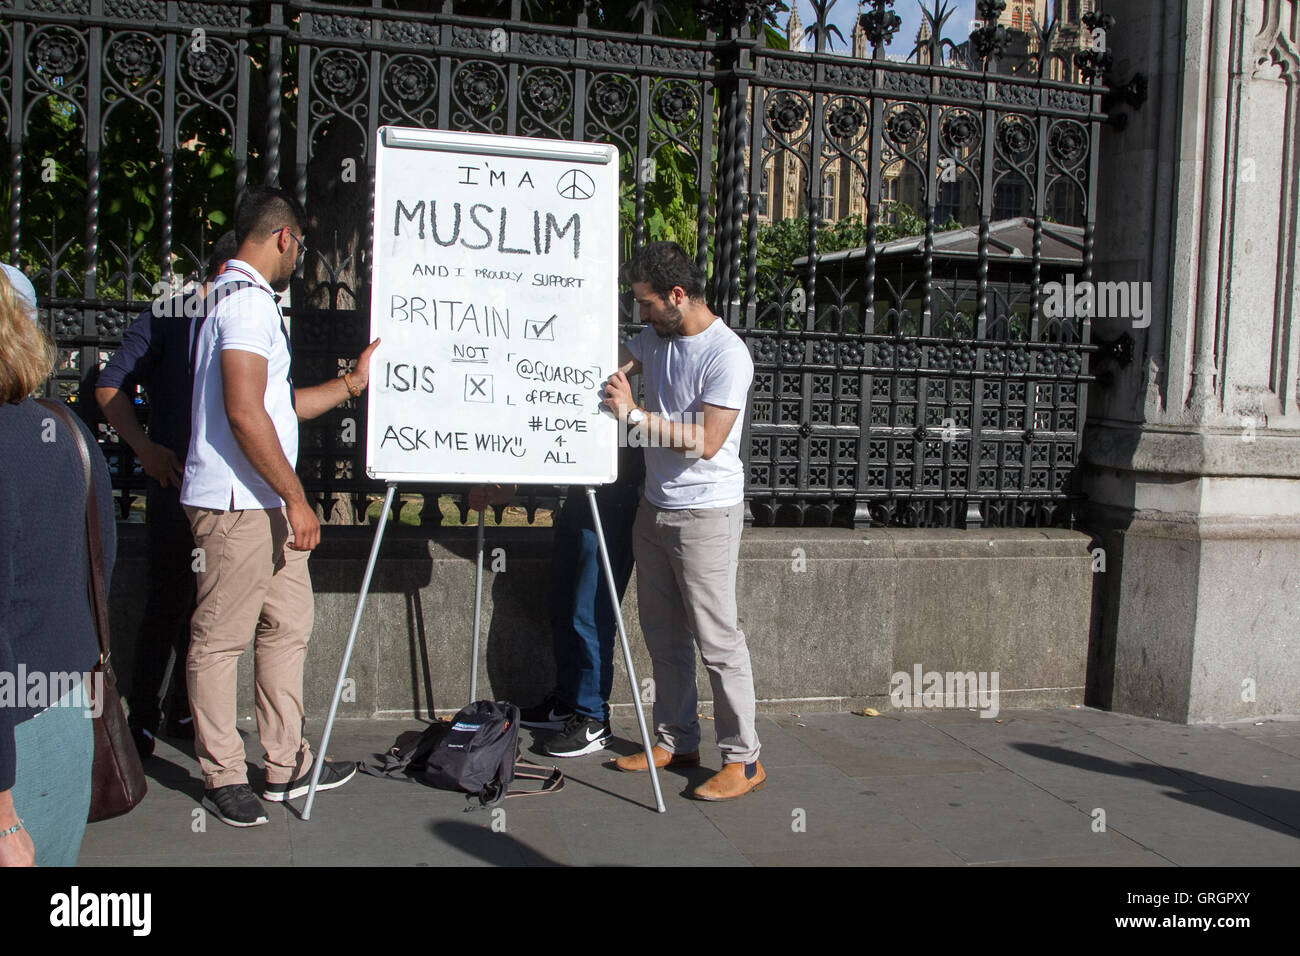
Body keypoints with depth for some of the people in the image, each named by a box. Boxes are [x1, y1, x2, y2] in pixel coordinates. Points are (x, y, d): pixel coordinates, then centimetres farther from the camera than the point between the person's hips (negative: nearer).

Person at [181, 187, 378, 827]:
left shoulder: (239, 296, 21)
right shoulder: (248, 299, -13)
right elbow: (245, 415, -22)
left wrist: (352, 382, 28)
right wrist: (296, 498, -19)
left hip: (264, 504, 11)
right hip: (235, 503, -11)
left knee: (288, 623, 13)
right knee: (221, 637, 0)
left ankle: (287, 764, 21)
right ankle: (223, 776, 10)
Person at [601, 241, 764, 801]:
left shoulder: (726, 354, -18)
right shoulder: (654, 338, 8)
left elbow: (706, 441, -23)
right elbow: (613, 367, 22)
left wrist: (635, 414, -24)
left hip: (705, 514, -8)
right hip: (655, 508, 8)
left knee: (716, 638, -5)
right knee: (662, 634, 14)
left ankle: (743, 760, 4)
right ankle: (676, 740, 26)